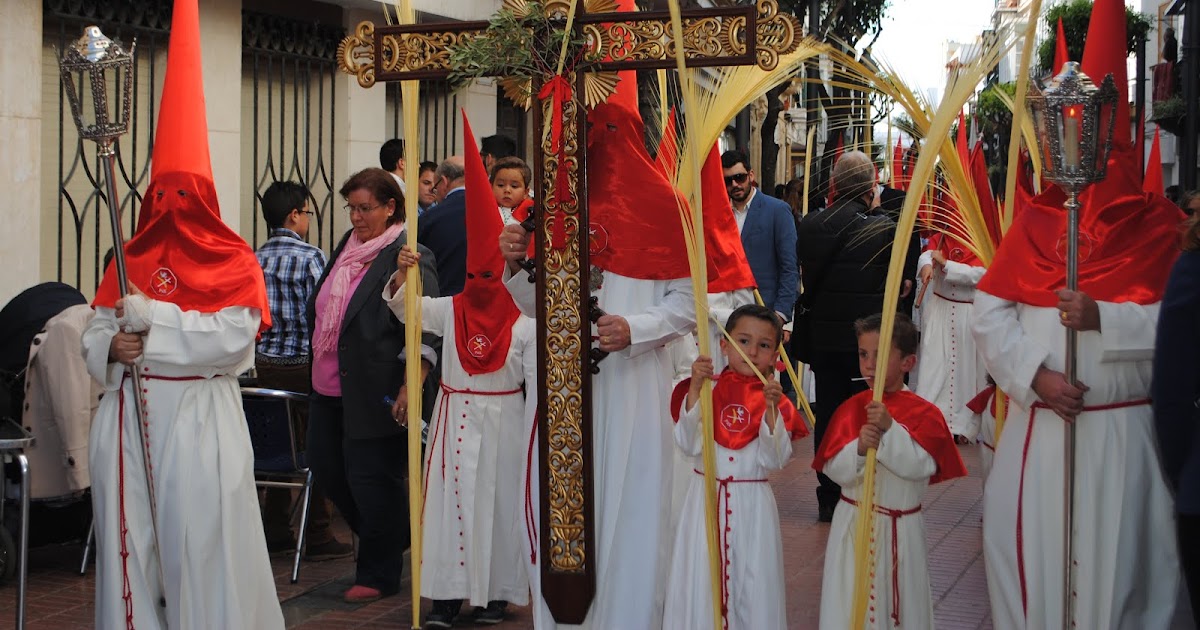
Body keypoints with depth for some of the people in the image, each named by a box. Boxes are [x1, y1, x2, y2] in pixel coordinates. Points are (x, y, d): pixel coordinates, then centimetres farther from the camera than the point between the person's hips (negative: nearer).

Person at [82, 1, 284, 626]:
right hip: (129, 419, 4)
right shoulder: (130, 261, 12)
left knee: (200, 544, -2)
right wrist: (112, 347, -11)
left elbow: (233, 337, -16)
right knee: (132, 544, 6)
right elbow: (96, 334, 13)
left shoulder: (231, 262, -2)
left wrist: (150, 316, -14)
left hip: (198, 420, -4)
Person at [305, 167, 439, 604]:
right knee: (326, 468, 14)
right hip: (330, 387, 9)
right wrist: (318, 361, 24)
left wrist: (411, 388, -27)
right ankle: (391, 537, 34)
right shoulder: (348, 244, 12)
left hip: (372, 393, -9)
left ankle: (378, 575, 16)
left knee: (371, 480, 0)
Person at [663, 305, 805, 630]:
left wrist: (770, 409, -21)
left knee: (753, 587, 5)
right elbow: (687, 444, -11)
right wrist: (695, 388, -19)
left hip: (753, 505, 0)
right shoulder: (706, 389, 0)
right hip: (705, 499, 0)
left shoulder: (776, 401, 0)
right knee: (701, 584, 5)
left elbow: (774, 460, -10)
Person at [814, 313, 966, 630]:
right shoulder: (851, 409, 0)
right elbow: (834, 469, -6)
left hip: (901, 528, -1)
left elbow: (919, 466, -17)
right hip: (854, 522, 1)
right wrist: (858, 449, -25)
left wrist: (890, 429, -27)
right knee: (849, 603, 7)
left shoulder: (924, 413, -5)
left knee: (900, 602, 8)